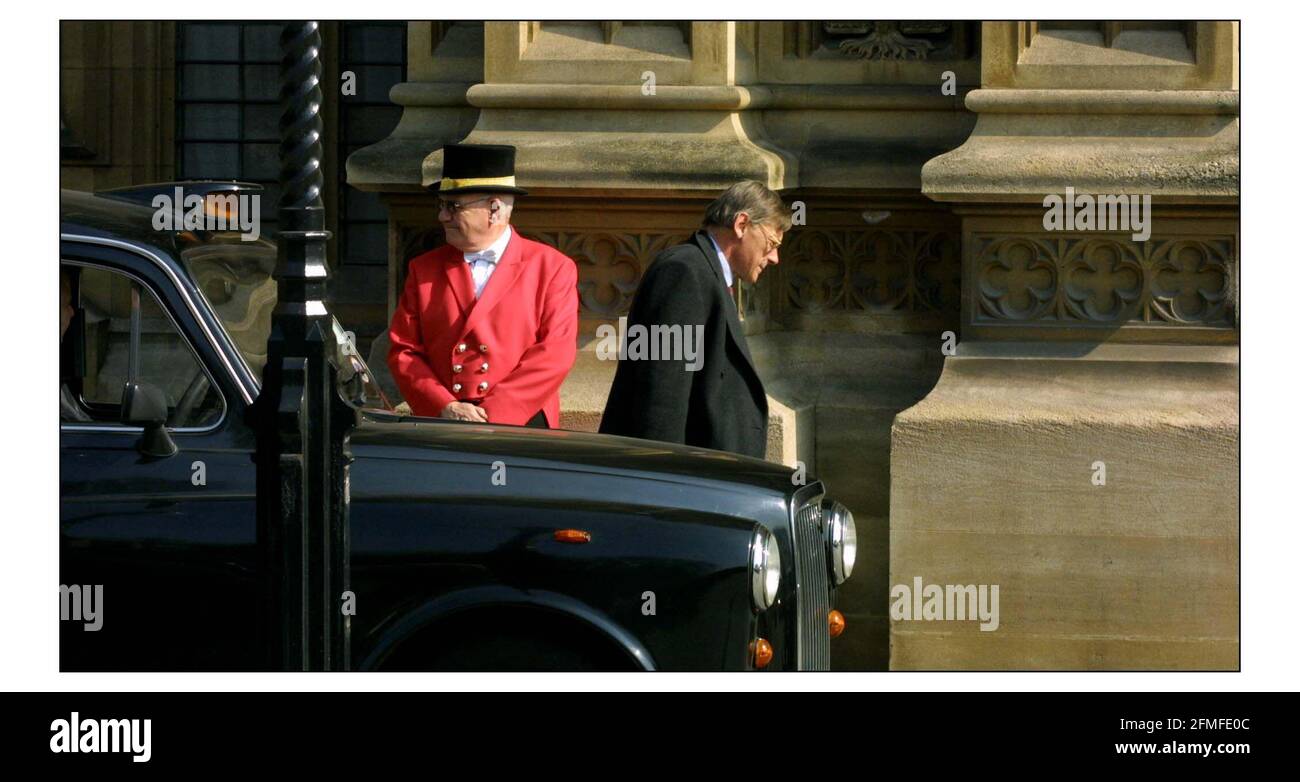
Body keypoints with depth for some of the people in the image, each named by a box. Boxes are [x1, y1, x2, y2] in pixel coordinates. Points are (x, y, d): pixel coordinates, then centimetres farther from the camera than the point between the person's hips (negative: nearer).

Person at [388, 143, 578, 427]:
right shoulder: (424, 269, 16)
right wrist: (445, 408, -6)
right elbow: (403, 351, 11)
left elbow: (555, 354, -1)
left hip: (520, 425, -1)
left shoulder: (552, 268, 6)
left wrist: (491, 414, -10)